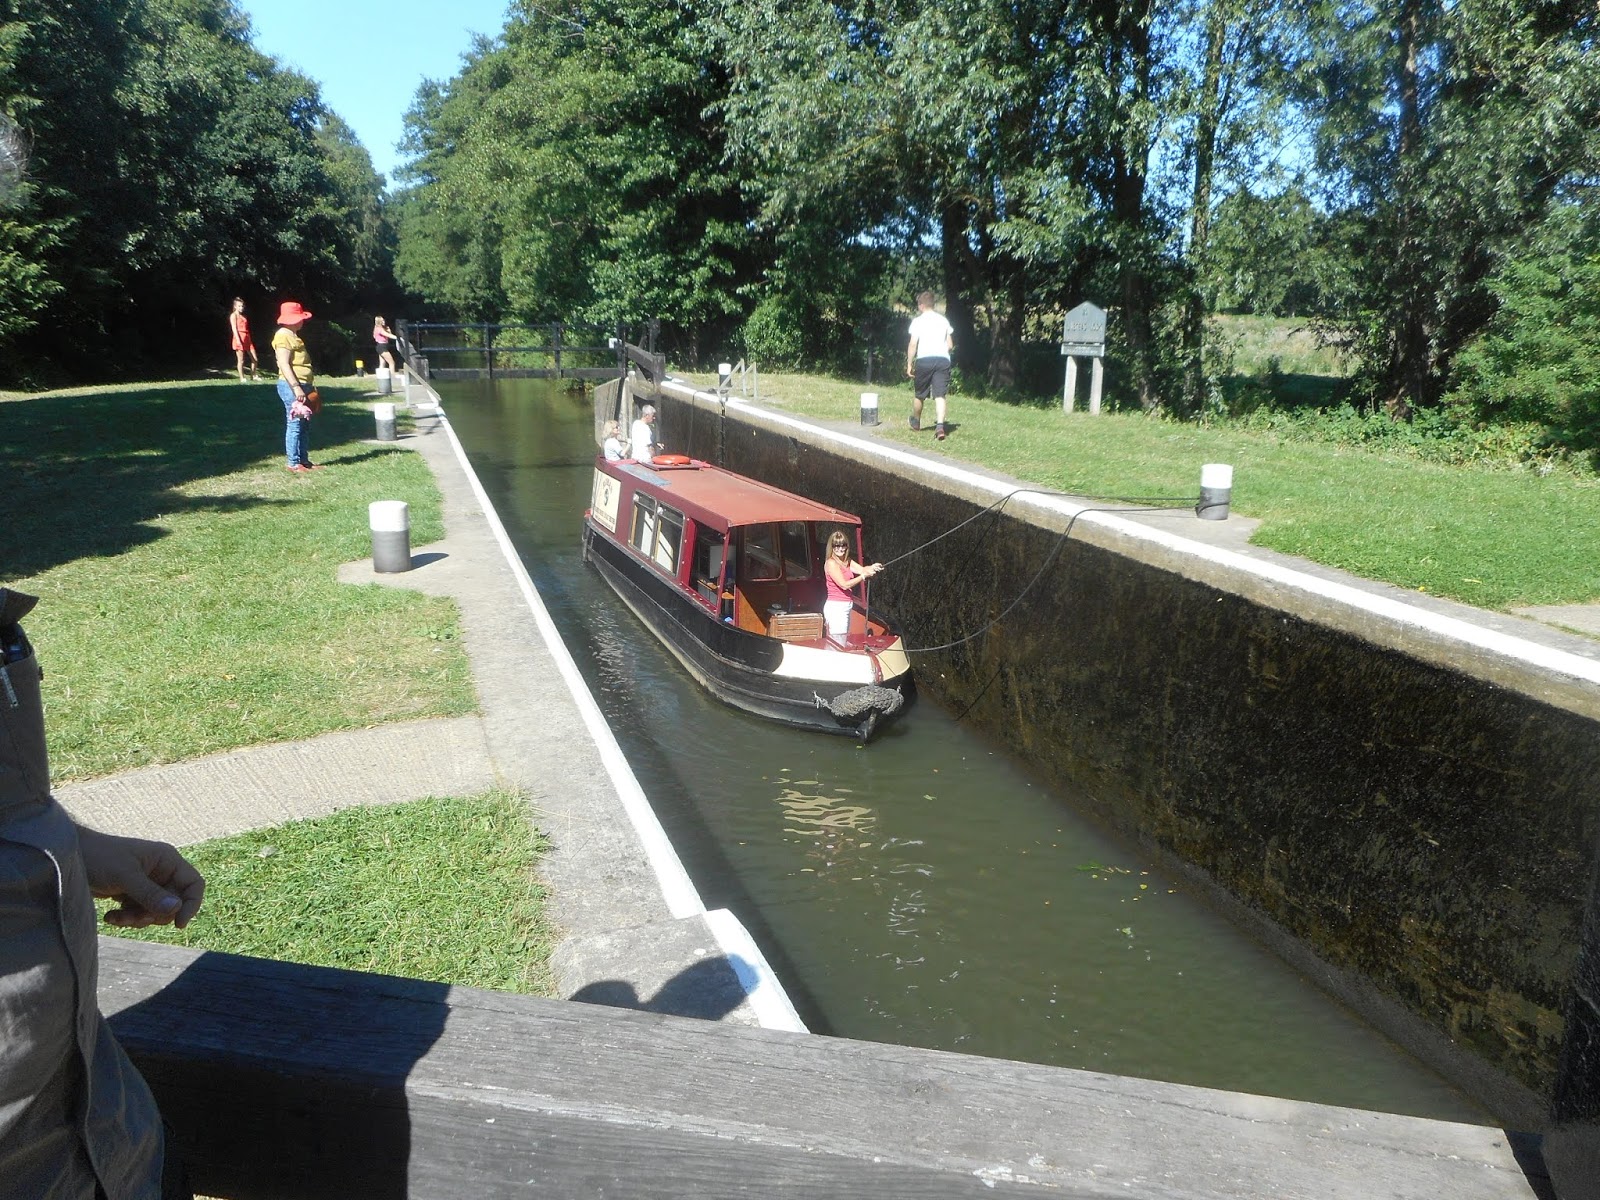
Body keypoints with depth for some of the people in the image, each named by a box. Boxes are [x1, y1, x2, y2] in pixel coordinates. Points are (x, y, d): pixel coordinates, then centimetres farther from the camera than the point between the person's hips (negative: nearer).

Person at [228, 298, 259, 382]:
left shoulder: (244, 316, 18)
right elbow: (234, 328, -11)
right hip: (239, 339, -7)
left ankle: (253, 375, 17)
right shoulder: (233, 315, -2)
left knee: (255, 359, 4)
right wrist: (238, 340, -20)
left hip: (247, 339, 7)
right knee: (241, 361, -3)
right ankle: (242, 378, 2)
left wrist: (250, 340, 14)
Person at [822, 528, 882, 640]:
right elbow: (845, 584, -18)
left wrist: (872, 568, -23)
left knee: (845, 639, 10)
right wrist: (863, 576, -16)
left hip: (845, 607, 9)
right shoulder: (831, 563, -13)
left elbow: (861, 569, -3)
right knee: (839, 642, -10)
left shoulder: (847, 561, 12)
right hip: (836, 607, -9)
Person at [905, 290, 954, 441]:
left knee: (920, 394, 15)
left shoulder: (918, 320, 1)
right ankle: (940, 425, -23)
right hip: (943, 359, 3)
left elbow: (913, 344, -6)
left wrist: (909, 364, -1)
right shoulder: (943, 320, 14)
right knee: (940, 395, -4)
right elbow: (950, 345, 13)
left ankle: (916, 422, 36)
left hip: (924, 359, -2)